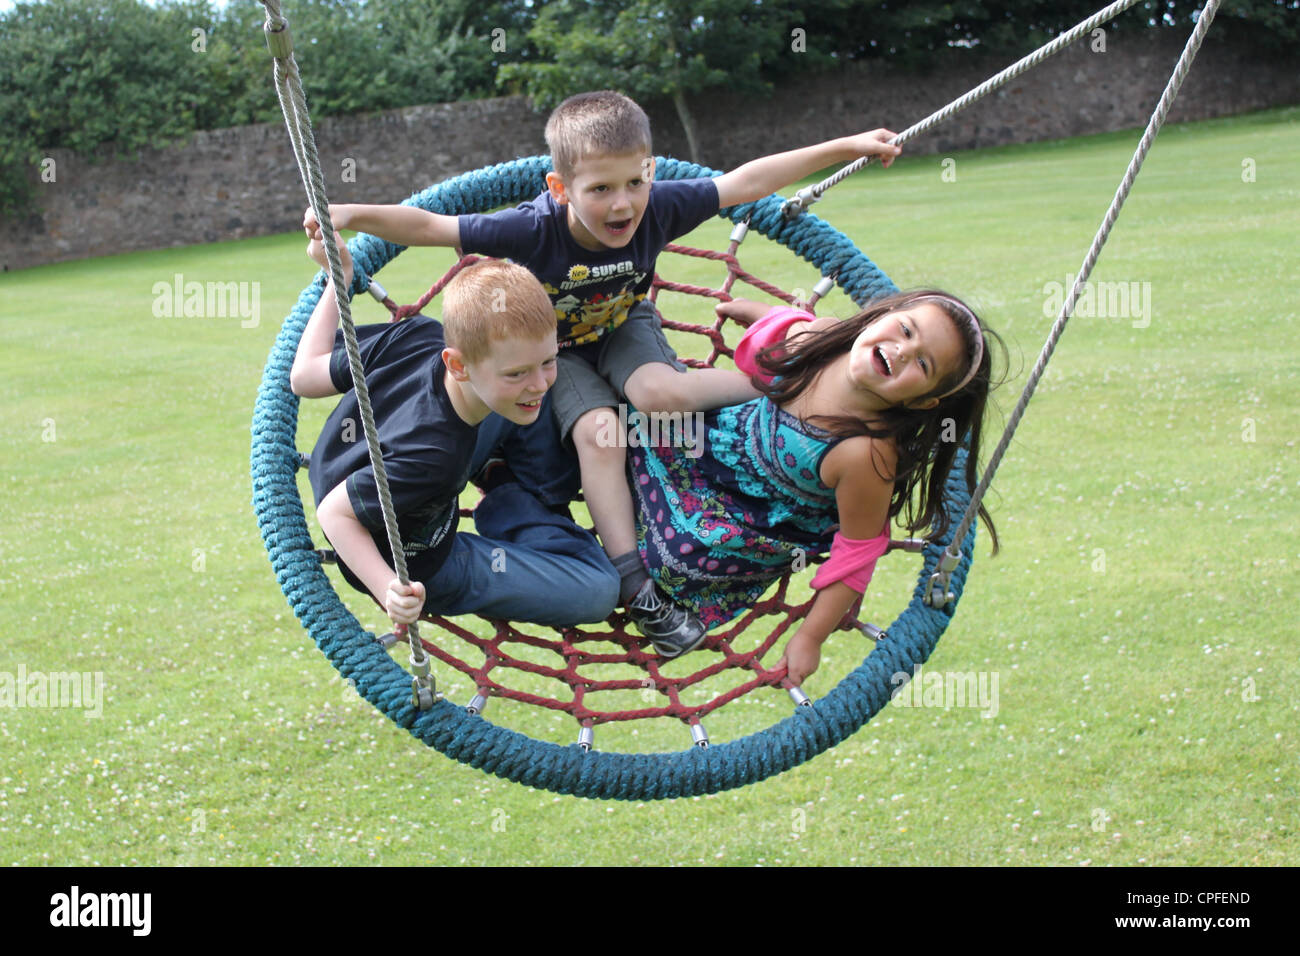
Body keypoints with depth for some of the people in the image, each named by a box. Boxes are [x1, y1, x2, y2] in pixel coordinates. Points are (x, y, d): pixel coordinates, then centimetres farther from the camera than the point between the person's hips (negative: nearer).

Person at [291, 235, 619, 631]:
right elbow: (334, 511, -32)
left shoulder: (418, 335, -22)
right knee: (596, 592, -16)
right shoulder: (435, 456, -41)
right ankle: (508, 510, 7)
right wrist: (389, 591, -39)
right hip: (416, 568, -7)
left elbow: (304, 377, -10)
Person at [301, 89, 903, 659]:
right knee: (598, 429, -26)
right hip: (558, 350, -1)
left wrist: (847, 147, -15)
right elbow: (428, 227, -33)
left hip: (625, 327, 1)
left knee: (656, 392, -31)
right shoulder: (532, 230, -35)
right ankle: (636, 588, -25)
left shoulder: (657, 209, -28)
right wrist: (353, 215, -49)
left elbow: (745, 182, -19)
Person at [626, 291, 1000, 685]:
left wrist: (810, 639, -18)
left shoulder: (868, 456, -40)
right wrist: (743, 308, 20)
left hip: (767, 525, -5)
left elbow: (857, 554, -26)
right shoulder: (818, 335, -26)